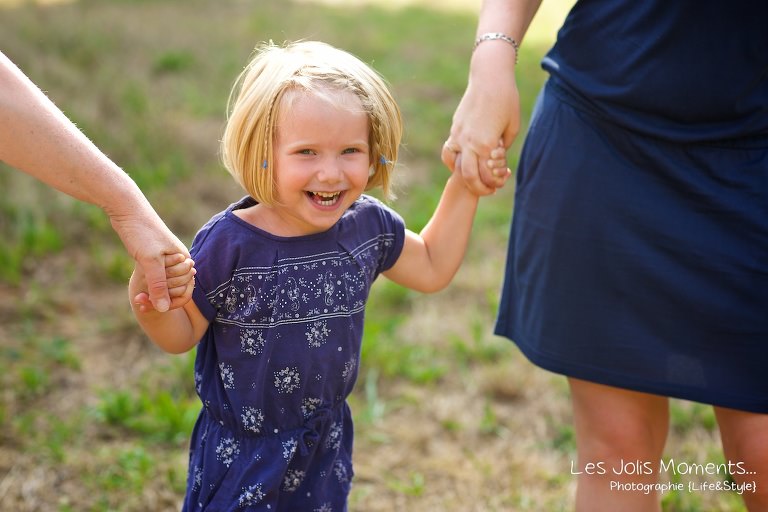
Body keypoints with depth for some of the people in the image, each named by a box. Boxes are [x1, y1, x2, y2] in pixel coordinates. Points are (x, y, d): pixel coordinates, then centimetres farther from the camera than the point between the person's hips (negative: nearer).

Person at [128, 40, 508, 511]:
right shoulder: (229, 243, -23)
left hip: (327, 444, 5)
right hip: (241, 450, -4)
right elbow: (183, 334, -12)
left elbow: (432, 268, 10)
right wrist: (151, 305, -34)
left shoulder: (368, 225, -8)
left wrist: (463, 188, 3)